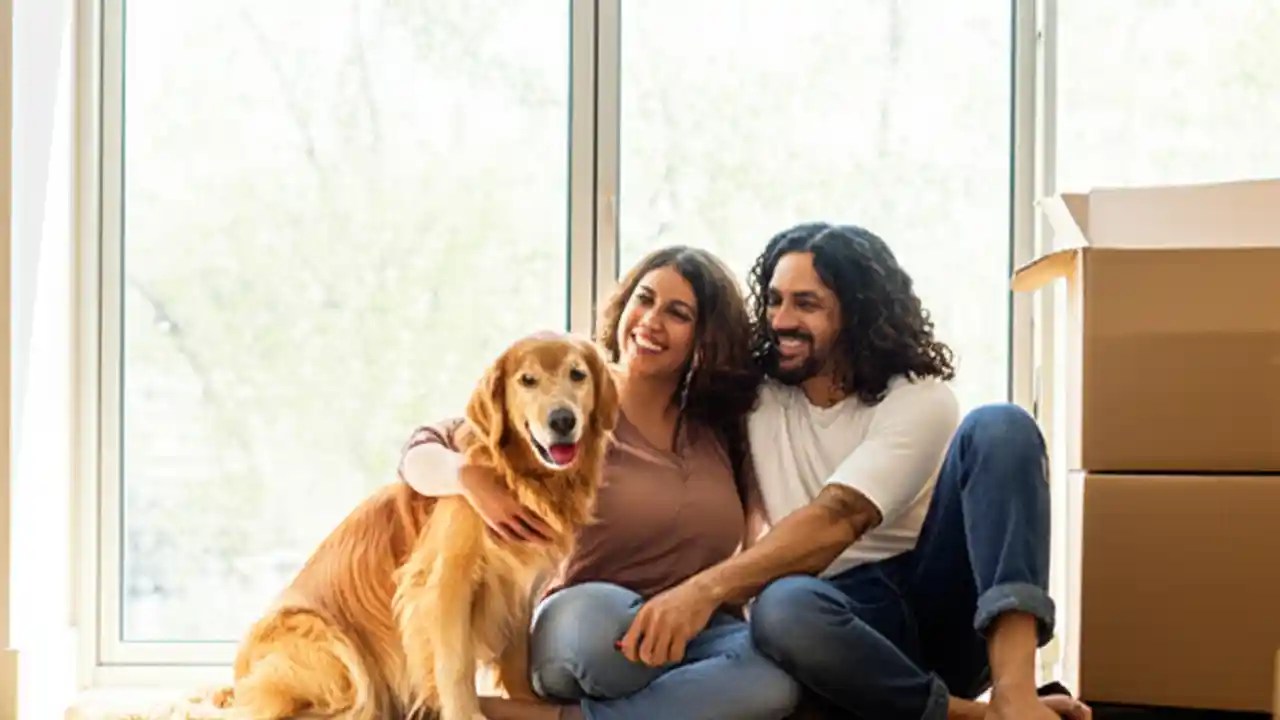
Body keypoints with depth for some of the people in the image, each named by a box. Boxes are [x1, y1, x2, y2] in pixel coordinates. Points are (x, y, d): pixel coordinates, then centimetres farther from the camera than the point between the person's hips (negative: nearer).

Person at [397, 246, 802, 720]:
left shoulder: (723, 427, 9)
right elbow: (420, 454, -2)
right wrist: (472, 477, -23)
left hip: (697, 637, 4)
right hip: (583, 635, -4)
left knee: (776, 677, -33)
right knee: (600, 612, -41)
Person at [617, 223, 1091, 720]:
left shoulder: (919, 401, -7)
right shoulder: (756, 396, 7)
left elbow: (835, 522, -24)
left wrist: (706, 589, -37)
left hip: (944, 605, 0)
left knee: (998, 429, -26)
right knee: (782, 609, -38)